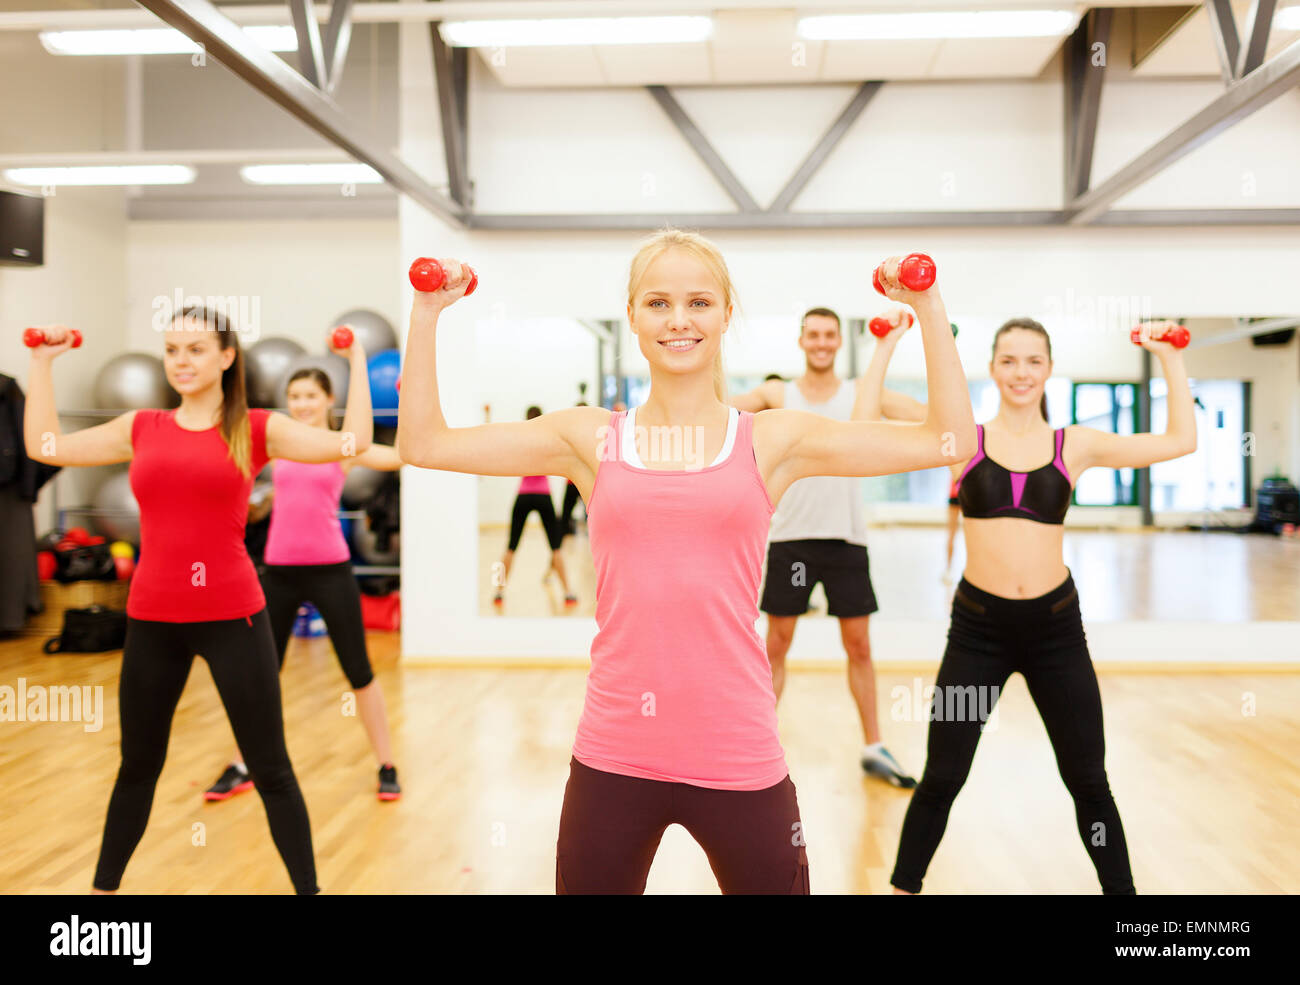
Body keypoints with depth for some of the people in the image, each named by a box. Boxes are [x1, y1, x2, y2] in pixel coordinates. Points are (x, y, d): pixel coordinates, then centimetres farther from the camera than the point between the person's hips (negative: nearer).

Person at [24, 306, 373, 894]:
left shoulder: (256, 429, -2)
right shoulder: (141, 428, 8)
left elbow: (351, 443, -11)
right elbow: (43, 445, 10)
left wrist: (356, 362, -7)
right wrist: (44, 361, 12)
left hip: (233, 617, -3)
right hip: (151, 619, 3)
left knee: (269, 769, 5)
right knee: (137, 766, 19)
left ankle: (308, 888, 18)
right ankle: (104, 885, 37)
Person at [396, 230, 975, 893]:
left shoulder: (771, 440, 2)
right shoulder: (589, 438, 4)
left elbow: (949, 440, 1)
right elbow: (422, 443, 3)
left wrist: (928, 308, -2)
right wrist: (427, 313, 1)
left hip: (738, 758, 0)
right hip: (613, 758, 1)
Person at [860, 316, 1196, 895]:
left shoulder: (1075, 445, 3)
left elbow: (1180, 441, 5)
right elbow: (867, 429, -7)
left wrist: (1170, 360, 5)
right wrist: (886, 347, -3)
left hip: (1056, 625, 1)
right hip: (978, 626, -1)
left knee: (1088, 779, 13)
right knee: (942, 778, 7)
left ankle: (1121, 887, 32)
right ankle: (903, 887, 25)